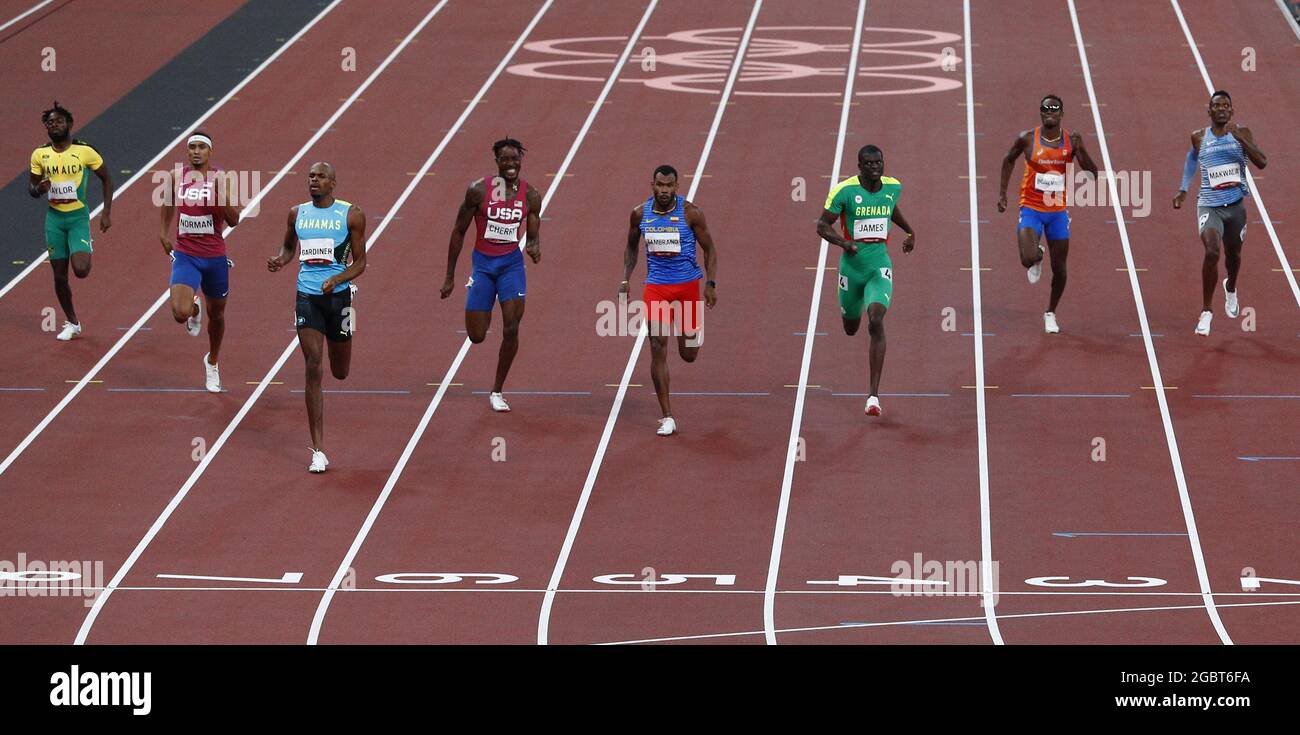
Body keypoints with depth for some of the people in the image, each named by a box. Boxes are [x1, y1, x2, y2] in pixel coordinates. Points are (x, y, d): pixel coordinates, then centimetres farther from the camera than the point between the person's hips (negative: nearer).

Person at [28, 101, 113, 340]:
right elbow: (31, 187, 10)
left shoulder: (85, 151, -9)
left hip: (78, 217, -3)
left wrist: (106, 212, -3)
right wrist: (39, 189, -15)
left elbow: (106, 178, 2)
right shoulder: (40, 155, 0)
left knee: (81, 269, -20)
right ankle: (72, 323, 22)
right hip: (54, 218, 3)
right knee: (59, 274, 5)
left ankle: (87, 253, 18)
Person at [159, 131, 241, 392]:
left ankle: (212, 363, 43)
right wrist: (164, 231, 19)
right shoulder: (176, 176, -2)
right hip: (185, 255, 0)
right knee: (180, 314, -21)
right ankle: (194, 309, 19)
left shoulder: (221, 179, -8)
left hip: (215, 257, 0)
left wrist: (222, 194, -26)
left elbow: (233, 220, -13)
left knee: (216, 314, 17)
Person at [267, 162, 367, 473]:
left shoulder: (351, 215, -4)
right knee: (313, 370, -10)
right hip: (307, 297, 1)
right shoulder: (297, 213, 6)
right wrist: (280, 260, -1)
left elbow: (360, 262, -2)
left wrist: (337, 279, -20)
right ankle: (318, 451, -9)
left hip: (338, 295, -1)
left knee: (340, 373, 11)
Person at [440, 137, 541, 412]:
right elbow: (459, 232, -3)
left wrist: (534, 248, -22)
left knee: (511, 329, -10)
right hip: (482, 263, -1)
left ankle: (497, 392, 6)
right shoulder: (479, 190, -12)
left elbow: (533, 235, 5)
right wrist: (450, 278, -2)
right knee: (476, 336, 0)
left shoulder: (530, 195, -4)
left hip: (512, 263, 1)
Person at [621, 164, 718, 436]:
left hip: (687, 284, -1)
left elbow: (709, 249, -3)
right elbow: (631, 247, 14)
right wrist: (625, 280, 4)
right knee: (658, 349, -9)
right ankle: (667, 417, -3)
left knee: (688, 353, 6)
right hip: (655, 286, 1)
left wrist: (711, 284, -12)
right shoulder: (640, 214, -3)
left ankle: (695, 329, 45)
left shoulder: (691, 213, -11)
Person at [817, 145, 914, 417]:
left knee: (876, 323, -22)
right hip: (852, 264, 0)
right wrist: (842, 242, -25)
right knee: (851, 328, 19)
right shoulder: (845, 190, -12)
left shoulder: (893, 187, 0)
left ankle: (874, 395, -23)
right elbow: (822, 225, -9)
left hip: (880, 265, 0)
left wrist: (910, 232, 28)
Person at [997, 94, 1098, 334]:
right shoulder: (1027, 139, -10)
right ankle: (1037, 258, 20)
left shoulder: (1072, 139, -7)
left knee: (1059, 267, 7)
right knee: (1028, 259, -21)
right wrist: (1002, 192, 7)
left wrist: (1080, 150, -27)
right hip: (1031, 209, -2)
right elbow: (1009, 159, 10)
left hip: (1058, 212, 2)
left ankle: (1051, 313, 30)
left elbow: (1093, 172, -10)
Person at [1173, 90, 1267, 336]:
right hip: (1209, 205, -2)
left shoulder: (1242, 133, -4)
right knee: (1211, 252, -23)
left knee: (1233, 254, 20)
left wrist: (1241, 139, -25)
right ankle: (1206, 310, -12)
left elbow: (1262, 163, -14)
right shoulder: (1199, 137, -2)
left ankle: (1231, 288, 56)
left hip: (1236, 204, 2)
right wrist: (1183, 190, 17)